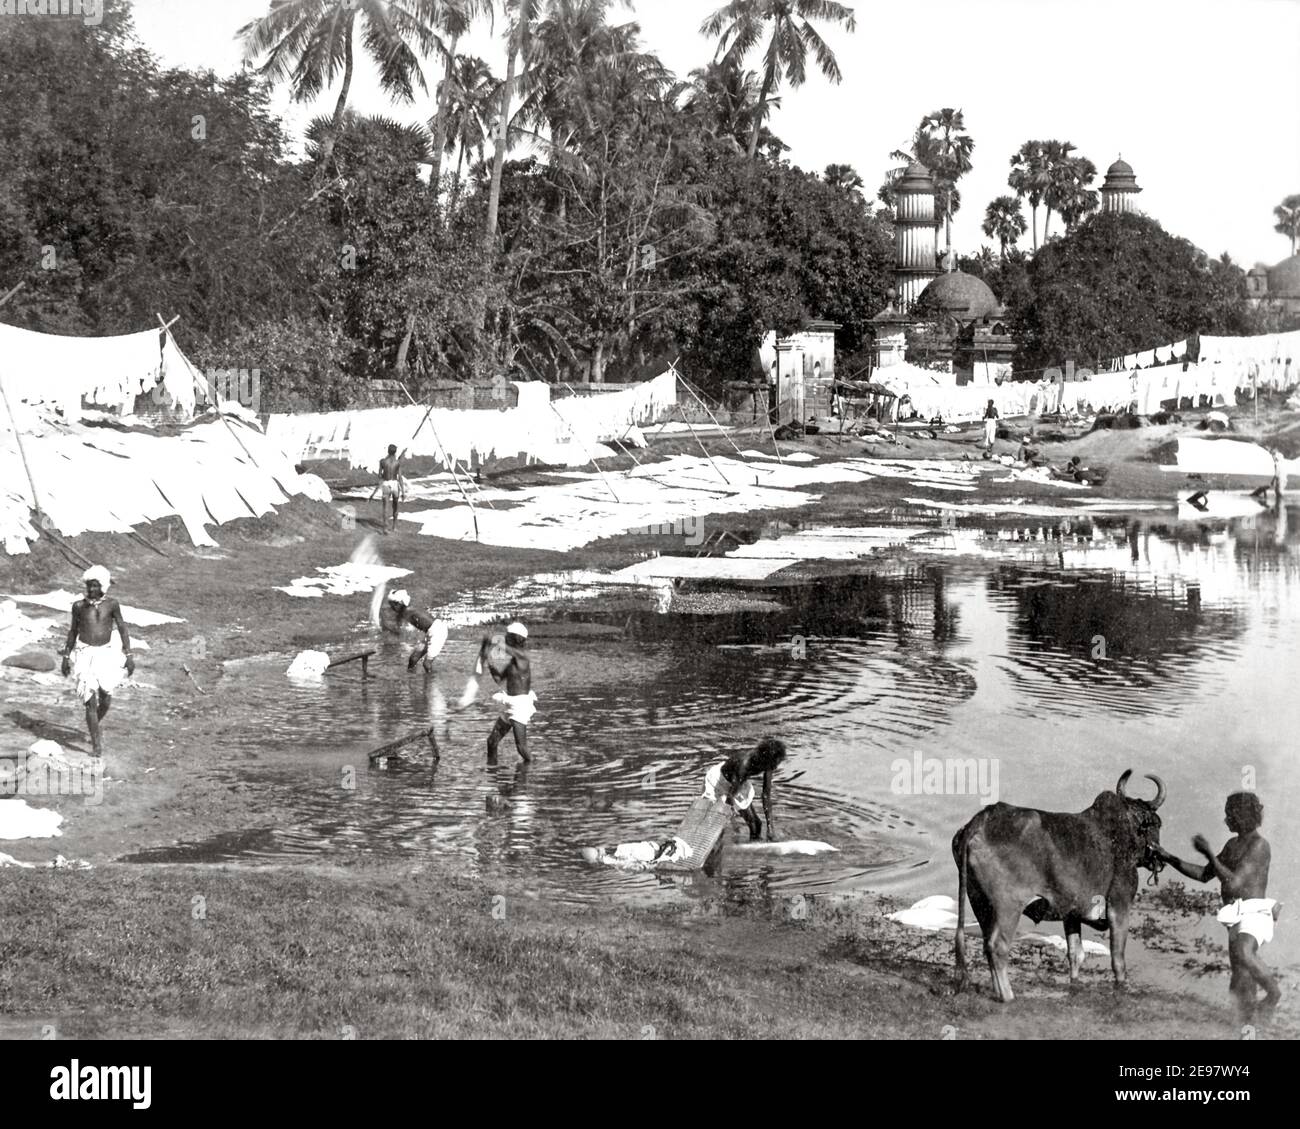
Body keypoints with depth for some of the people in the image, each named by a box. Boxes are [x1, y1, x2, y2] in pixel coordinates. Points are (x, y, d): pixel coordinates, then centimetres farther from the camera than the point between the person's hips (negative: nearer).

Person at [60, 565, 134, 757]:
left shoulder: (111, 604, -4)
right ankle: (96, 742, -2)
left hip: (106, 654, 1)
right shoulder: (79, 606, -2)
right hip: (85, 655, -1)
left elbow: (122, 629, 3)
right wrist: (66, 657, 14)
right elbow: (73, 631, 11)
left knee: (106, 700, 5)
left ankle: (95, 725, 36)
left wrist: (129, 655, -1)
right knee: (91, 700, -9)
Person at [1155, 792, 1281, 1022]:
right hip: (1236, 920, 8)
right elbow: (1204, 875, 24)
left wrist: (1209, 853, -12)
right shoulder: (1233, 844, 17)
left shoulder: (1258, 844, -10)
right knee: (1240, 990, 4)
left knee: (1243, 953, -38)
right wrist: (1169, 858, 19)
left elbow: (1233, 883, -17)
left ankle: (1273, 991, -15)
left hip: (1254, 913, -8)